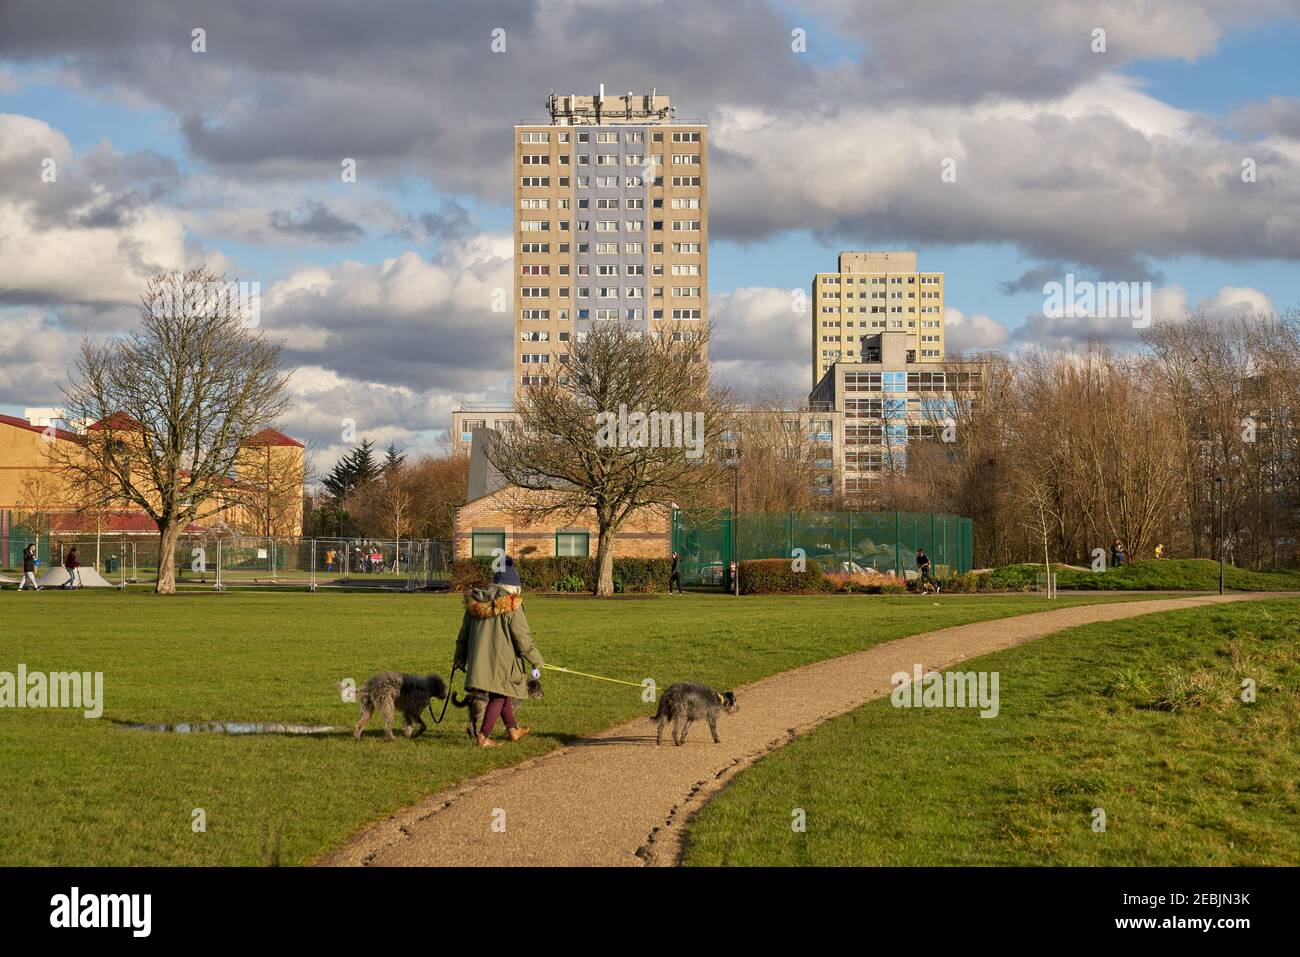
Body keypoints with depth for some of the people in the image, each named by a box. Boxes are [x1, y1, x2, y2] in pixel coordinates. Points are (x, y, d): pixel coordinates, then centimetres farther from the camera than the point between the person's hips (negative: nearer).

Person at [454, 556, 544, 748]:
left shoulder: (475, 604, 7)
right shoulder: (511, 607, -13)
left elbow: (463, 633, 15)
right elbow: (523, 638, -12)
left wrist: (460, 658, 26)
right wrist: (537, 662, -1)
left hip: (479, 659, 7)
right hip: (501, 660, -7)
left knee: (503, 693, 23)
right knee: (498, 697, 4)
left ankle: (512, 729, 36)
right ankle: (484, 736, 0)